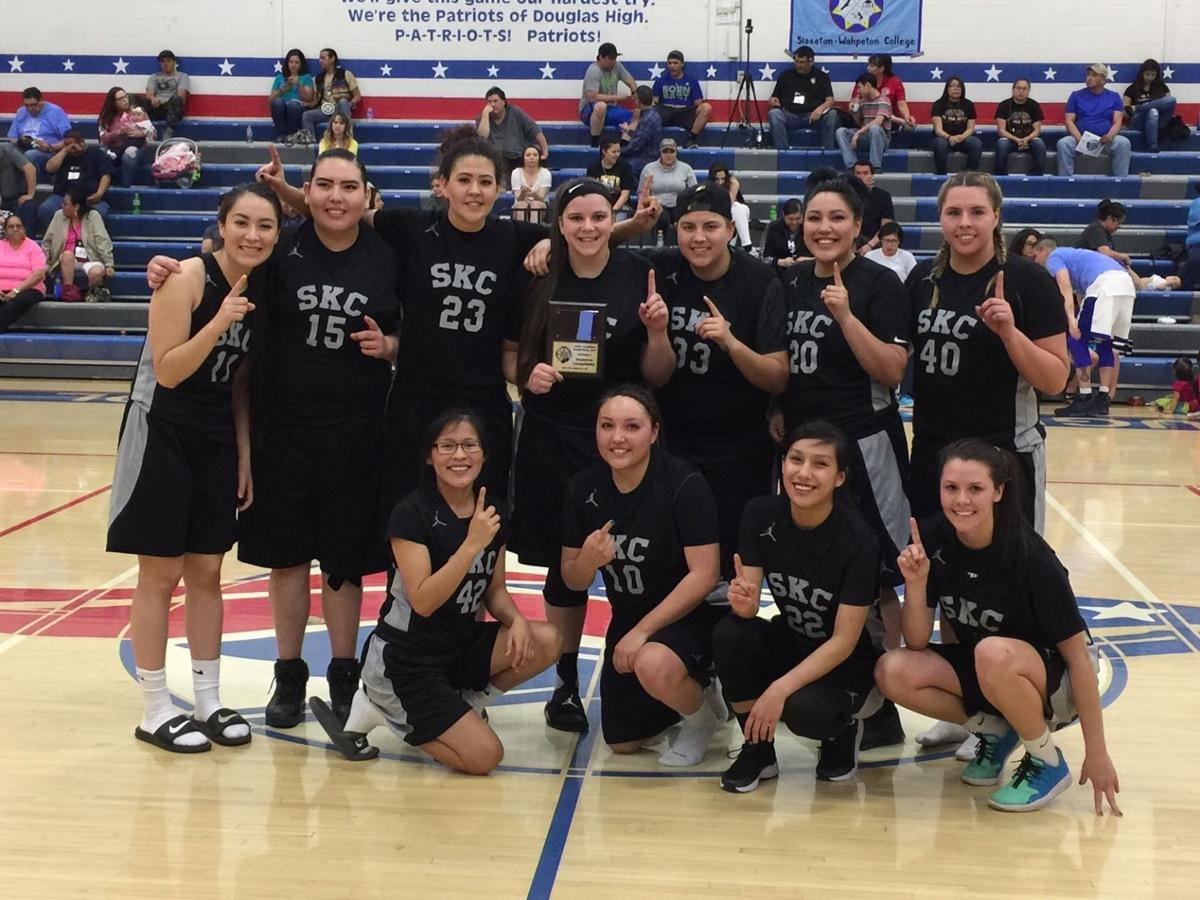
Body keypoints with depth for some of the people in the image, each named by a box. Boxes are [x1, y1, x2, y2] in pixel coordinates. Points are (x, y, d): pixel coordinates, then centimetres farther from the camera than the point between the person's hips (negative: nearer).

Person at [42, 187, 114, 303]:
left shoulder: (93, 216, 2)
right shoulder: (59, 216, 10)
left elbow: (103, 241, -6)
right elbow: (47, 242, 14)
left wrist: (109, 265, -15)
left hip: (89, 261, -2)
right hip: (67, 263, 2)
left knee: (97, 272, -37)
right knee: (67, 254, -34)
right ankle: (68, 290, -24)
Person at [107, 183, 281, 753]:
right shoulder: (188, 279, -16)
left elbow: (240, 384, 10)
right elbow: (167, 372, -19)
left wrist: (245, 457, 8)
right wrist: (219, 322, -29)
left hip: (218, 443, 6)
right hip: (163, 436, -6)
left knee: (206, 574, 12)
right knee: (160, 576, 2)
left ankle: (208, 700, 21)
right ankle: (156, 710, 11)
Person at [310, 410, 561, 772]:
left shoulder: (495, 514, 2)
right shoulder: (411, 514, -17)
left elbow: (495, 591, 11)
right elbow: (423, 601, -24)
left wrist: (516, 620, -11)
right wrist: (473, 544, -31)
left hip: (461, 646, 7)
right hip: (404, 659, -7)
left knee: (546, 642, -15)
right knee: (484, 756, -16)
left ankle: (461, 703, 2)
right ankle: (384, 711, 3)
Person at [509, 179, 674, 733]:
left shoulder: (639, 279, -3)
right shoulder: (538, 280, 0)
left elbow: (656, 377, -1)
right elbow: (508, 355, 10)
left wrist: (658, 332, -19)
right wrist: (527, 374, -11)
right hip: (551, 439, 1)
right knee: (563, 564, 7)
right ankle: (567, 681, 22)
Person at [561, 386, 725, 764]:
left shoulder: (684, 484, -22)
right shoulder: (583, 488, -7)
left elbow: (704, 574, -23)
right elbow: (573, 582, 0)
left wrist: (642, 631, -25)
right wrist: (587, 559, -25)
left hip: (692, 617, -6)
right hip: (627, 618, 6)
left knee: (654, 666, -38)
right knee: (623, 742, 7)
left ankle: (703, 716, -3)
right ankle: (687, 690, 36)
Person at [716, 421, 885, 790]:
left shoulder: (858, 541, -23)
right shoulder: (761, 515, -12)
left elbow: (843, 642, -21)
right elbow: (749, 606, -10)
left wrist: (781, 688, -32)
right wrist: (743, 601, -35)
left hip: (843, 662, -4)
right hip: (788, 642, 4)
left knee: (804, 709, -34)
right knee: (730, 632, -26)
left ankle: (843, 729, 5)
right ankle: (757, 748, -6)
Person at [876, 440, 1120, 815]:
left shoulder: (1029, 555, -25)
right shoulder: (932, 537, -14)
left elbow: (1078, 654, -20)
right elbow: (917, 643, -9)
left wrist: (1097, 752, -20)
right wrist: (916, 583, -28)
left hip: (1052, 682, -5)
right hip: (979, 672, 5)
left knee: (992, 653, -37)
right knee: (893, 672, -21)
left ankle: (1048, 764, -11)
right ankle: (995, 731, 4)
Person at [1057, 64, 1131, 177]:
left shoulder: (1114, 97, 13)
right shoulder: (1076, 95, 13)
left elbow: (1117, 122, 4)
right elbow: (1069, 121, 4)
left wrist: (1110, 136, -20)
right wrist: (1080, 139, -16)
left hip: (1105, 141, 0)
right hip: (1080, 139, 0)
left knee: (1123, 143, -30)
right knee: (1063, 143, -31)